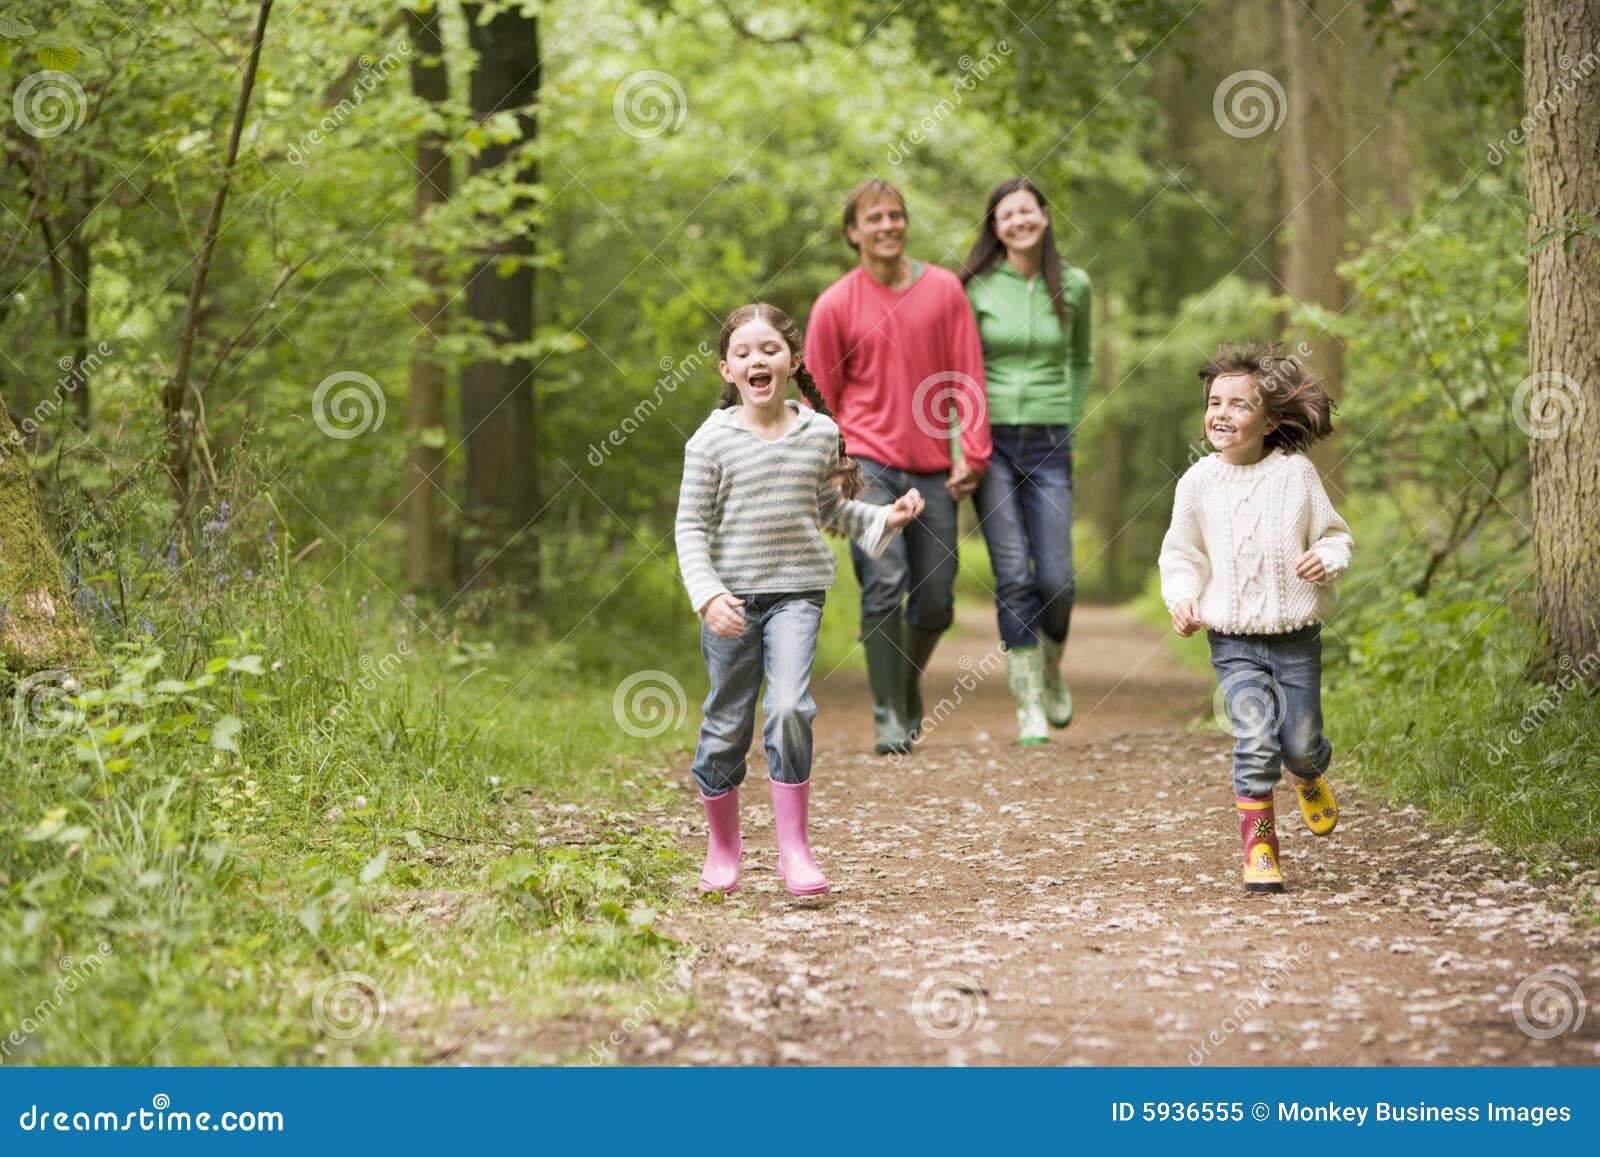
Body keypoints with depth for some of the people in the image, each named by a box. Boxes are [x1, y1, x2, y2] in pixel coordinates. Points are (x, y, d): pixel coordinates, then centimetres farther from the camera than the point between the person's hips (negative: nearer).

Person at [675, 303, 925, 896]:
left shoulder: (820, 433, 4)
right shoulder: (713, 440, -5)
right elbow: (691, 526, -5)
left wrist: (884, 519, 4)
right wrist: (708, 595, -17)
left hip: (797, 592, 1)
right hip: (732, 597, -1)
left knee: (789, 708, -18)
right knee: (727, 726, 7)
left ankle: (794, 847, -9)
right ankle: (722, 848, 26)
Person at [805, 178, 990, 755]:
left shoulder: (945, 290, 4)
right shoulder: (835, 305, 0)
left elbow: (967, 376, 4)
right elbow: (820, 399, 6)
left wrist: (973, 454, -4)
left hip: (933, 470, 2)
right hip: (868, 463, -2)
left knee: (936, 603, 5)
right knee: (884, 585, -15)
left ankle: (909, 680, 34)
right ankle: (889, 717, -7)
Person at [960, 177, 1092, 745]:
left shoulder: (1073, 286, 4)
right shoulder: (976, 288, -3)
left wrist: (1072, 426, 12)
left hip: (1049, 446, 2)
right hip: (991, 442, -2)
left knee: (1056, 579, -4)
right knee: (1014, 576, -8)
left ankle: (1051, 671, 27)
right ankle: (1029, 705, -1)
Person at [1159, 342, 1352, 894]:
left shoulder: (1296, 474, -5)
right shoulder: (1199, 482, -1)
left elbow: (1334, 534, 4)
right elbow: (1181, 554, 9)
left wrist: (1326, 559, -18)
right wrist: (1182, 598, -7)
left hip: (1296, 637, 0)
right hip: (1233, 641, 0)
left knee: (1299, 743, 6)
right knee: (1255, 736, -16)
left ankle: (1311, 776, 44)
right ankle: (1258, 845, -5)